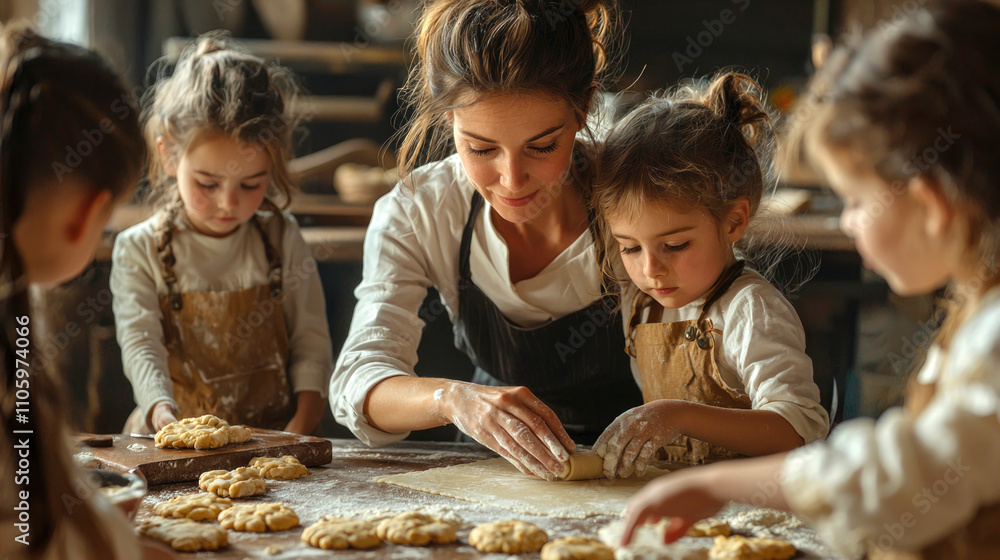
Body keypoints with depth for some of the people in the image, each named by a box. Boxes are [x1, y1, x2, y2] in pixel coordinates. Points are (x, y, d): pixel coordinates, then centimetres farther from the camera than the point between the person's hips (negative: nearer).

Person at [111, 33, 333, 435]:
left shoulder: (283, 240, 6)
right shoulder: (139, 251, 1)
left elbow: (311, 343, 4)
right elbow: (140, 345, -10)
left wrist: (299, 431, -10)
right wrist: (163, 412, -30)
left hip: (273, 443, 1)